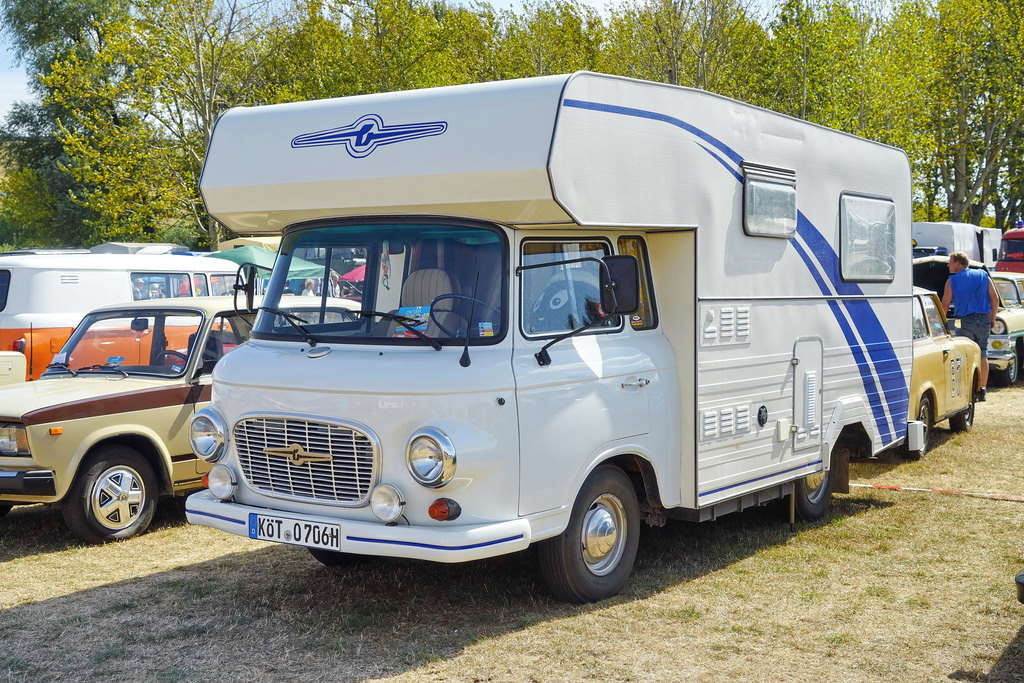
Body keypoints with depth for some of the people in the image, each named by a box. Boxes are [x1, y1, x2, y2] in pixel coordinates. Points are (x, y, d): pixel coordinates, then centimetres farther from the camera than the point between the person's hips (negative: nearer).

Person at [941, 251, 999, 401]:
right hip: (984, 320, 4)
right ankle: (982, 391, 14)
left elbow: (945, 305, -2)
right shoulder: (983, 275, 10)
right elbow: (995, 298, 5)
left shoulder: (952, 281, 0)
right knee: (982, 356, 12)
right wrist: (993, 318, 13)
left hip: (965, 321, -4)